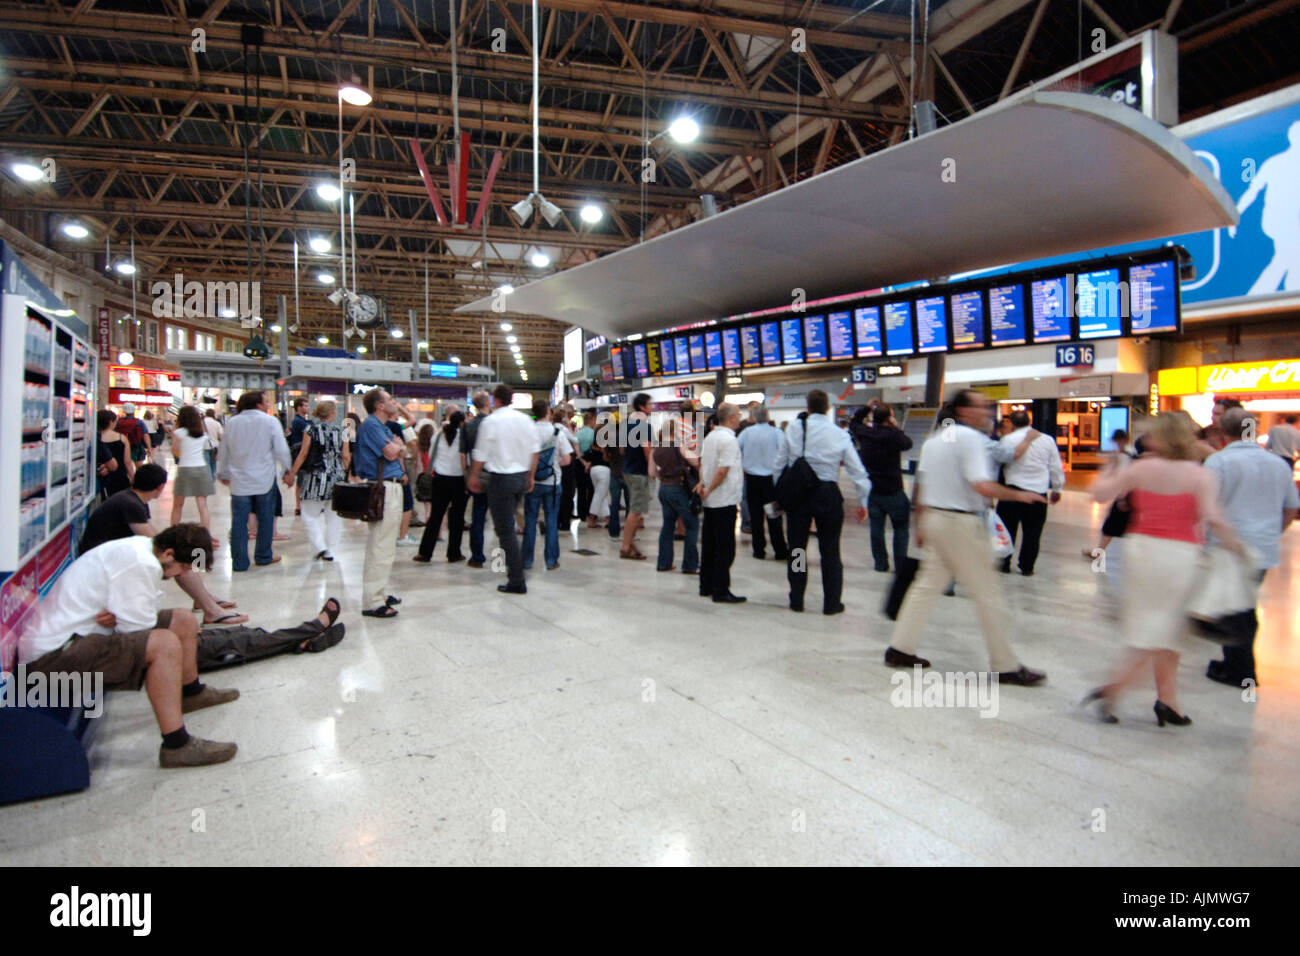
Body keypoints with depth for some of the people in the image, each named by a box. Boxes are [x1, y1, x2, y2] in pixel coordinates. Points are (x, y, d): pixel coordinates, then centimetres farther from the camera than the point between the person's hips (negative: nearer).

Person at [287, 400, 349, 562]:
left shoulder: (311, 429, -2)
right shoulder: (340, 431, 5)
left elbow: (303, 454, -5)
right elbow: (346, 457, 4)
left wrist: (292, 473, 3)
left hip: (316, 476, -2)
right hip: (337, 478, 3)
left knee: (310, 515, 7)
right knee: (334, 516, 10)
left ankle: (320, 547, -6)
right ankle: (330, 551, 12)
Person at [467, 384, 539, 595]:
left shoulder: (490, 421, -10)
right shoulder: (526, 420, 6)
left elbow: (481, 454, -5)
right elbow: (534, 451, 10)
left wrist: (474, 476, 10)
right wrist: (530, 476, 19)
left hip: (500, 478, -6)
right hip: (522, 476, 6)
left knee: (506, 529, -3)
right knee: (508, 524, 25)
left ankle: (517, 582, -3)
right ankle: (511, 562, 32)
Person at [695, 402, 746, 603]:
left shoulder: (710, 436, 11)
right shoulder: (729, 440, -16)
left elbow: (702, 461, 15)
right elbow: (723, 470, -21)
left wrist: (702, 483, 7)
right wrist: (709, 489, -11)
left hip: (710, 501, 9)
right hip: (725, 500, -9)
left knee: (709, 545, 14)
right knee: (725, 548, -2)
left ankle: (706, 587, 21)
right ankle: (720, 591, 1)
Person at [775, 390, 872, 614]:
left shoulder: (793, 430, -3)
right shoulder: (840, 435, -4)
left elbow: (779, 465, 1)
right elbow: (858, 471, -1)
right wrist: (863, 502, 9)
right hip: (828, 494, -1)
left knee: (796, 548, 12)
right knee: (830, 551, 10)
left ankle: (796, 601, 18)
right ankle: (831, 603, 16)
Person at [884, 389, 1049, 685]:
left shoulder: (934, 440, 13)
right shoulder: (971, 438, -13)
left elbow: (921, 486, 15)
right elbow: (983, 486, -25)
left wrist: (921, 525, 21)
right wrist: (1018, 495, -11)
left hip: (934, 518, 8)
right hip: (962, 523, -8)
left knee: (927, 586, 14)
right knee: (987, 594, 1)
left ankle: (901, 648, 16)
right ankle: (1006, 666, 10)